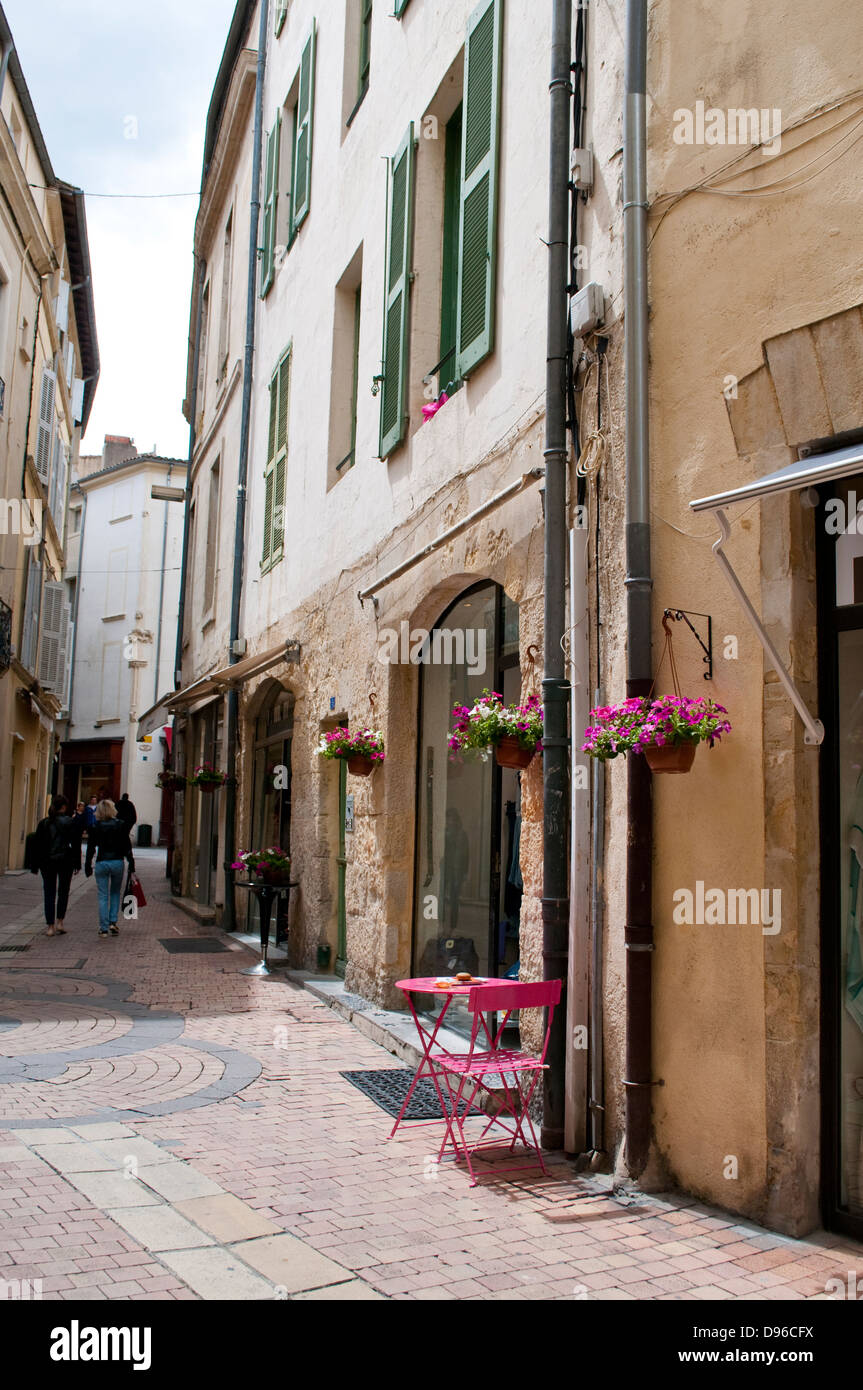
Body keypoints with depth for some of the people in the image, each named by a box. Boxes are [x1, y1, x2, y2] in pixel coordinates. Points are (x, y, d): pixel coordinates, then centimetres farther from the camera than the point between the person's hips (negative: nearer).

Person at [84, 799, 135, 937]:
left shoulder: (95, 826, -1)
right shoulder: (120, 825, -1)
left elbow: (90, 848, 1)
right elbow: (127, 847, 0)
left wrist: (88, 866, 8)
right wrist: (131, 865, 4)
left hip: (101, 863, 0)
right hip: (117, 862, 1)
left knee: (103, 896, 5)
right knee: (116, 893, 17)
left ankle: (104, 928, 3)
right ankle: (113, 922, 6)